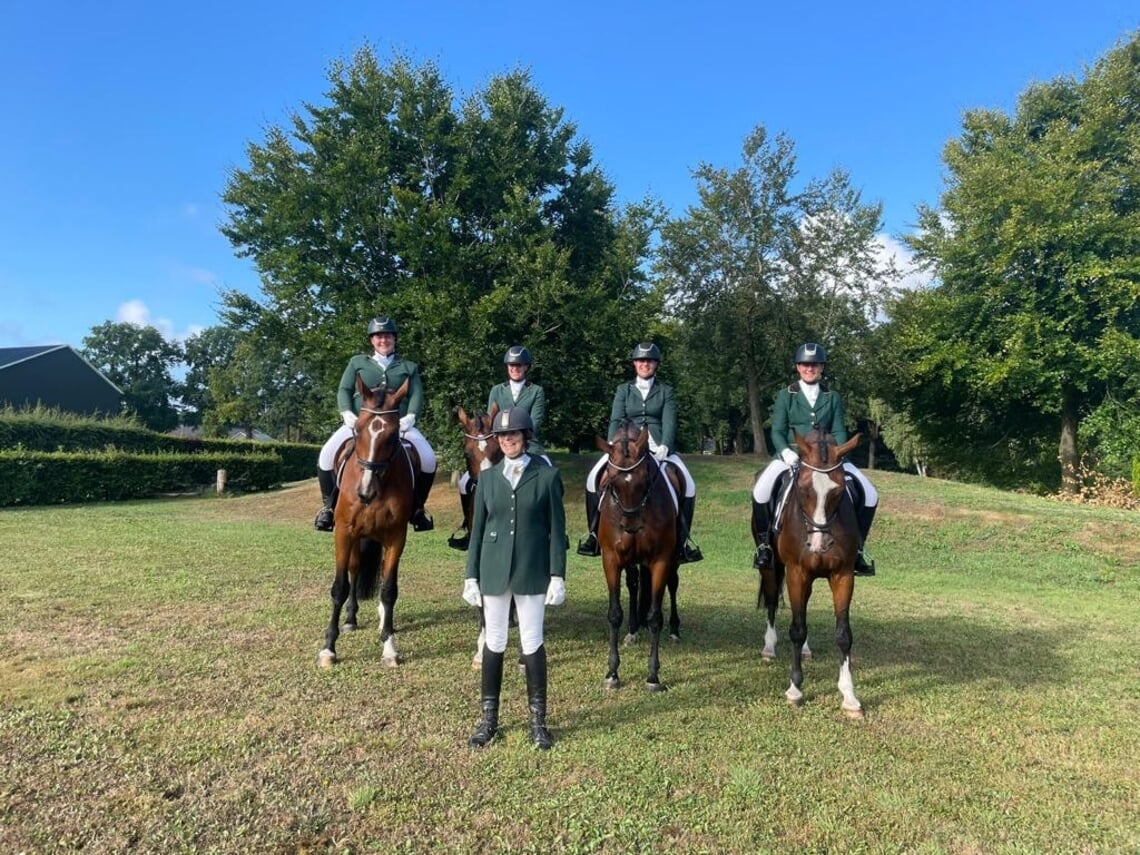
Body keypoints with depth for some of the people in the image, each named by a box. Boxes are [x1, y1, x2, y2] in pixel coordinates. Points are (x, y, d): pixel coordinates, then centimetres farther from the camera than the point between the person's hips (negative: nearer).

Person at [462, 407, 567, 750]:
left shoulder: (547, 475, -3)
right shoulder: (488, 478, 4)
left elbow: (557, 529, -4)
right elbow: (478, 529, 6)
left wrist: (558, 575, -8)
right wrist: (471, 575, 3)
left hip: (532, 571, -2)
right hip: (494, 571, 2)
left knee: (532, 643, 6)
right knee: (494, 642, 11)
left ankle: (538, 720, 20)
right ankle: (489, 717, 24)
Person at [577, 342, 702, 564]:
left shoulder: (666, 391, 11)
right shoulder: (623, 390, 13)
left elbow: (669, 422, -2)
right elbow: (615, 421, 2)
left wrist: (664, 446, -21)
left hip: (659, 447, 0)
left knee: (689, 486, -20)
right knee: (594, 478, -21)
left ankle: (682, 538, -4)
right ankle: (595, 532, -7)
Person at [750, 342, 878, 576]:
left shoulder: (833, 397, 12)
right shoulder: (785, 396, 5)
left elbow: (838, 431, 5)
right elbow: (777, 431, -1)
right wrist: (786, 451, -20)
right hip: (792, 455, -2)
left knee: (869, 495, -11)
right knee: (761, 491, -29)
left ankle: (857, 547, 8)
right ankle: (764, 542, -6)